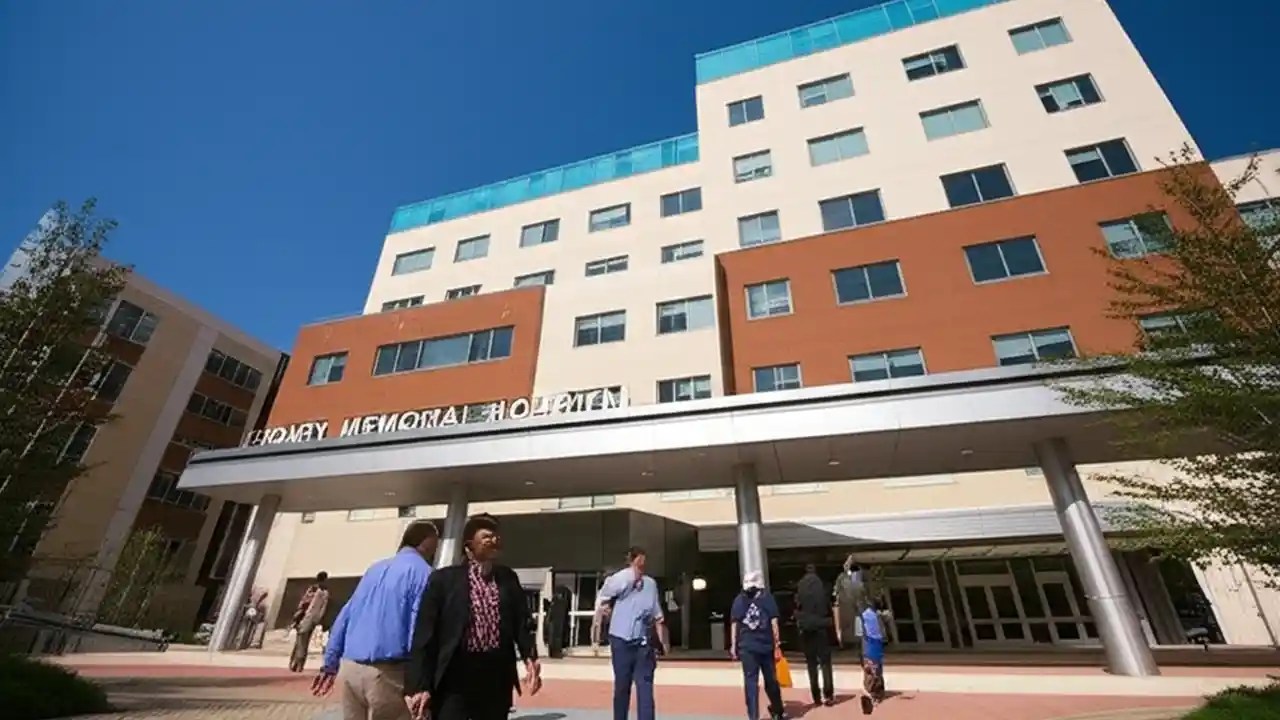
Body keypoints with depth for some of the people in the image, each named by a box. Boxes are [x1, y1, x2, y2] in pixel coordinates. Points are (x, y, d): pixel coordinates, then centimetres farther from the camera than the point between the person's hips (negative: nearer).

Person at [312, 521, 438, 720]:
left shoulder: (374, 569, 15)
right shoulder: (423, 572, -7)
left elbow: (345, 615, 17)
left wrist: (330, 663, 22)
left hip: (349, 667, 7)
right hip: (386, 672, -7)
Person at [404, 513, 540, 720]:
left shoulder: (508, 578, 6)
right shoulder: (444, 579, -4)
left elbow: (523, 622, 1)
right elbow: (425, 633, -6)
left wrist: (530, 658, -15)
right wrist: (419, 685, -11)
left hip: (497, 678, 4)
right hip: (454, 677, -4)